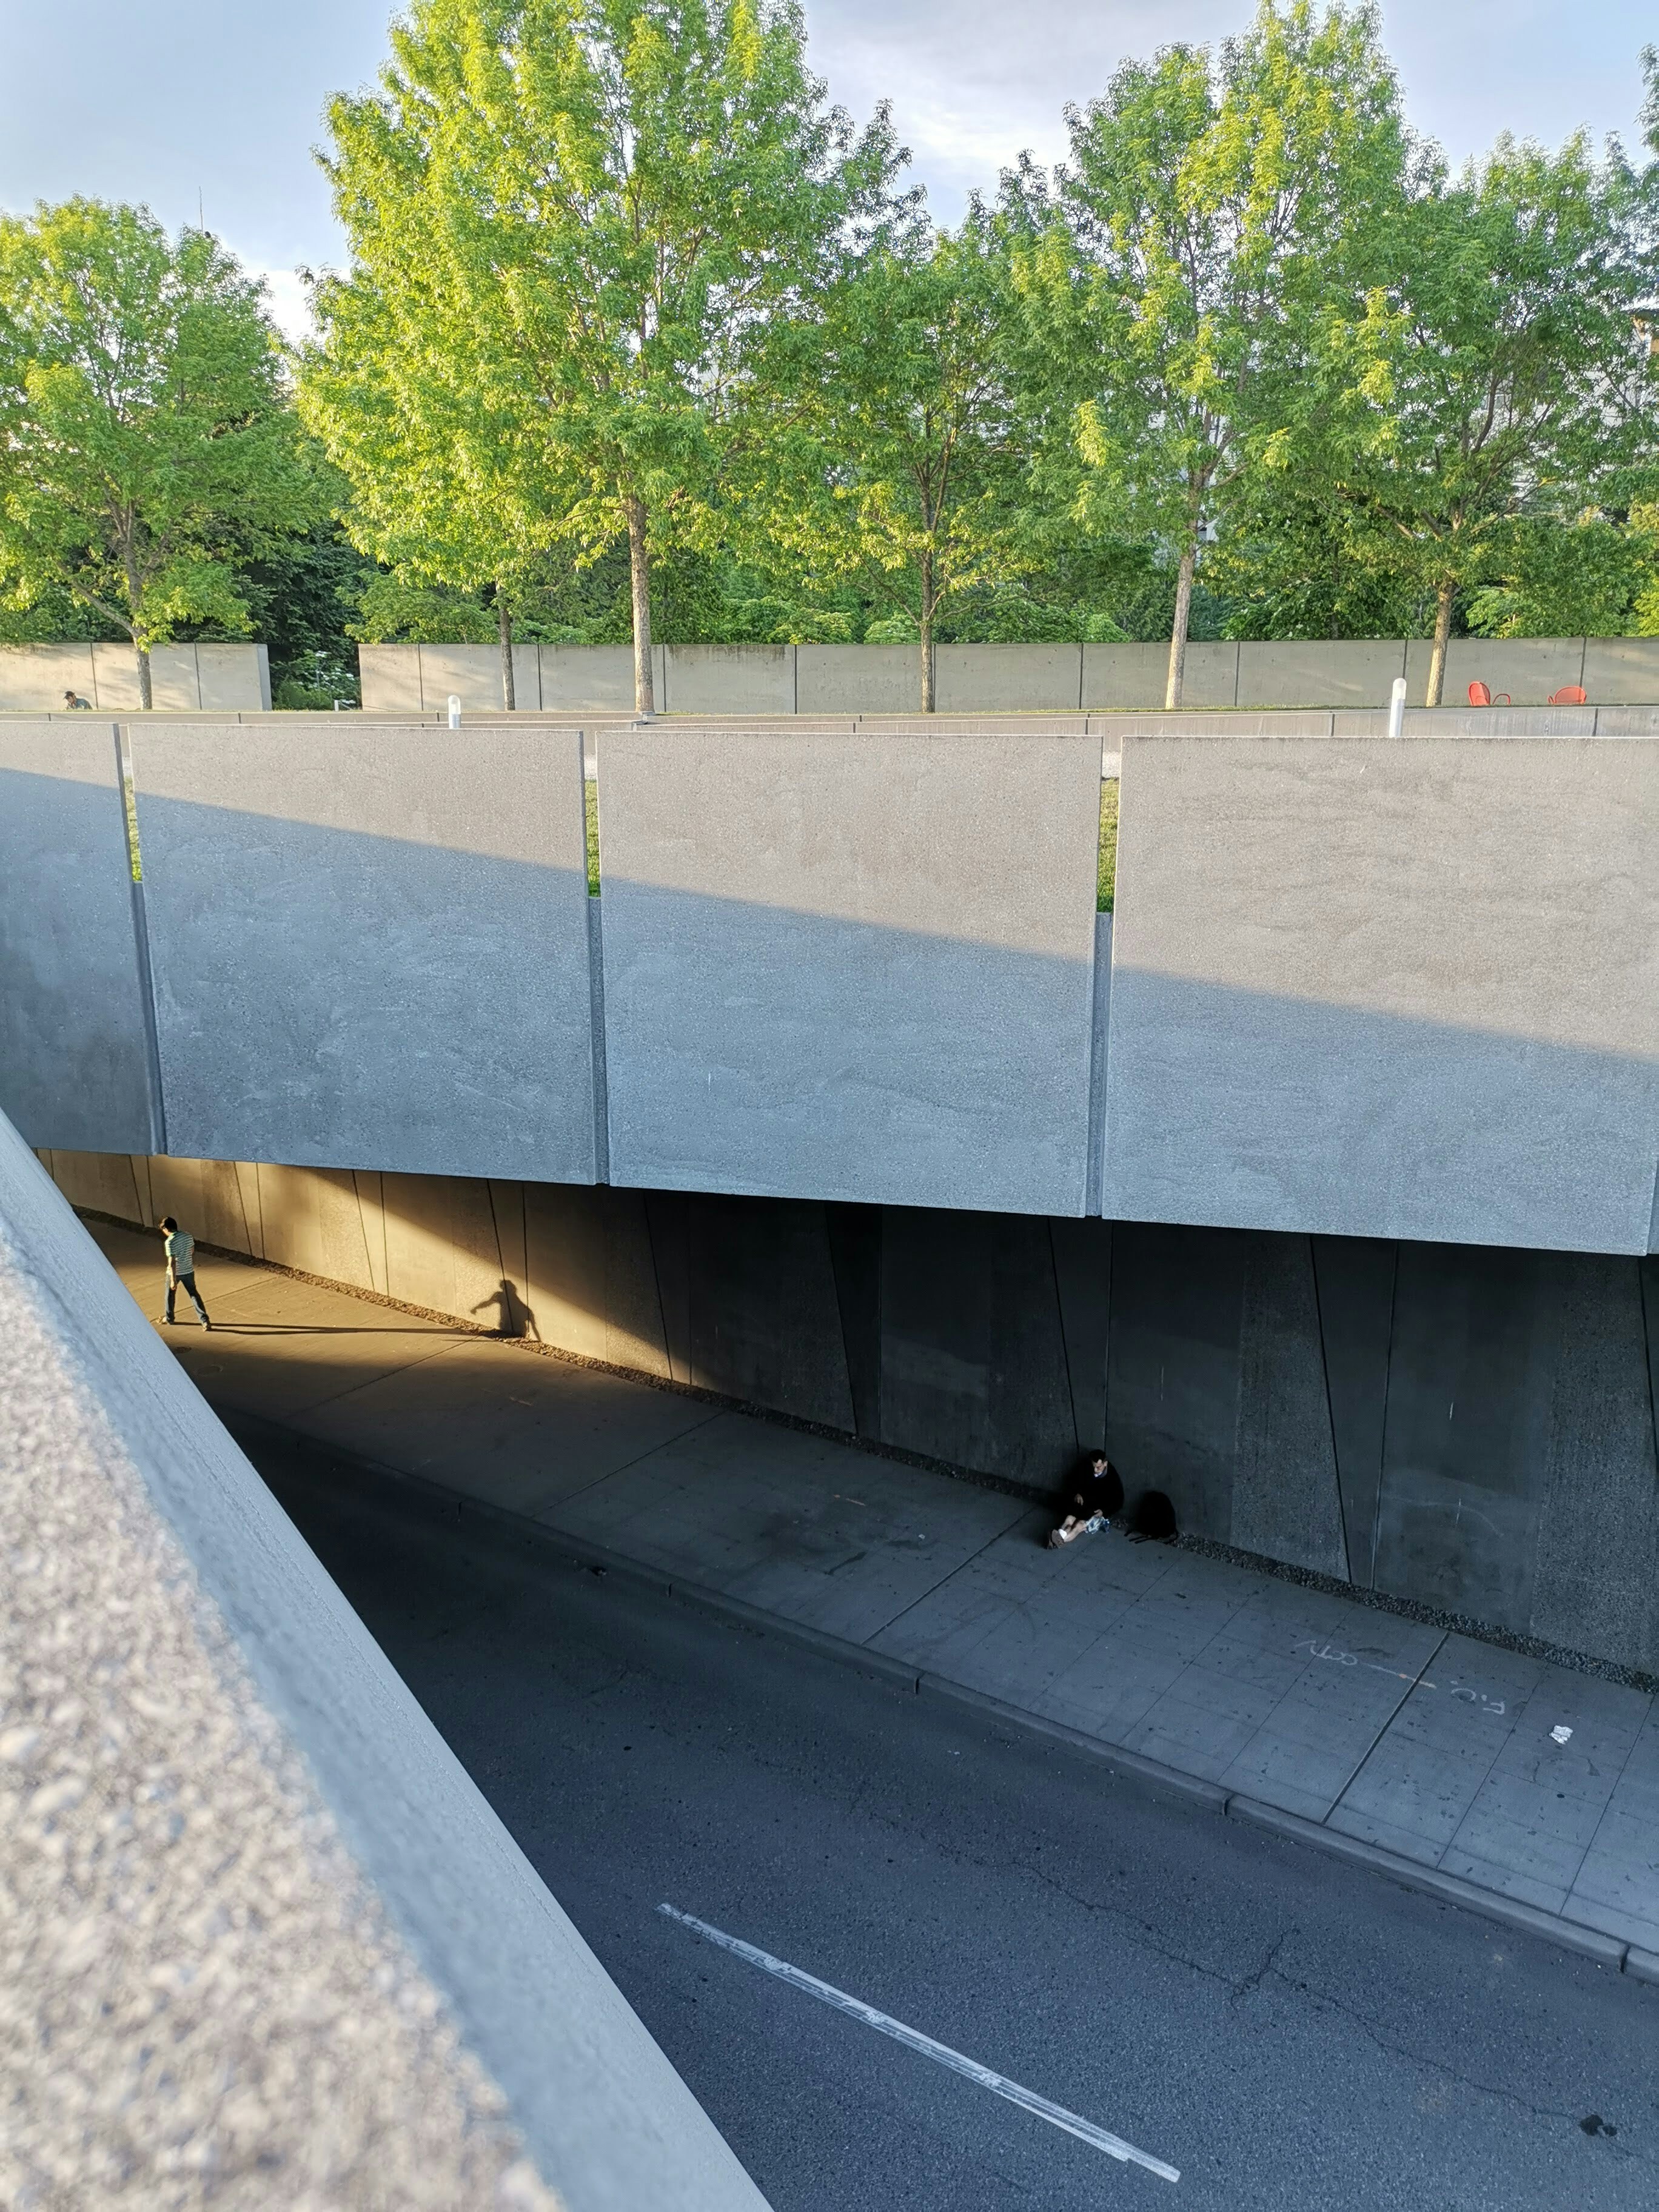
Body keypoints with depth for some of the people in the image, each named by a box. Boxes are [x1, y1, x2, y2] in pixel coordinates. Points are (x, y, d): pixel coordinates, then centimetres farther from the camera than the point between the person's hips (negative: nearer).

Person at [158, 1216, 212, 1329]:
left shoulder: (169, 1242, -22)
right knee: (194, 1294, 9)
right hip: (189, 1270, 5)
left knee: (170, 1294, 20)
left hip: (175, 1272, -4)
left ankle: (169, 1318, 38)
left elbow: (172, 1262, -23)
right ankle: (205, 1320, -1)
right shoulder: (188, 1235, -3)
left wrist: (173, 1280, -21)